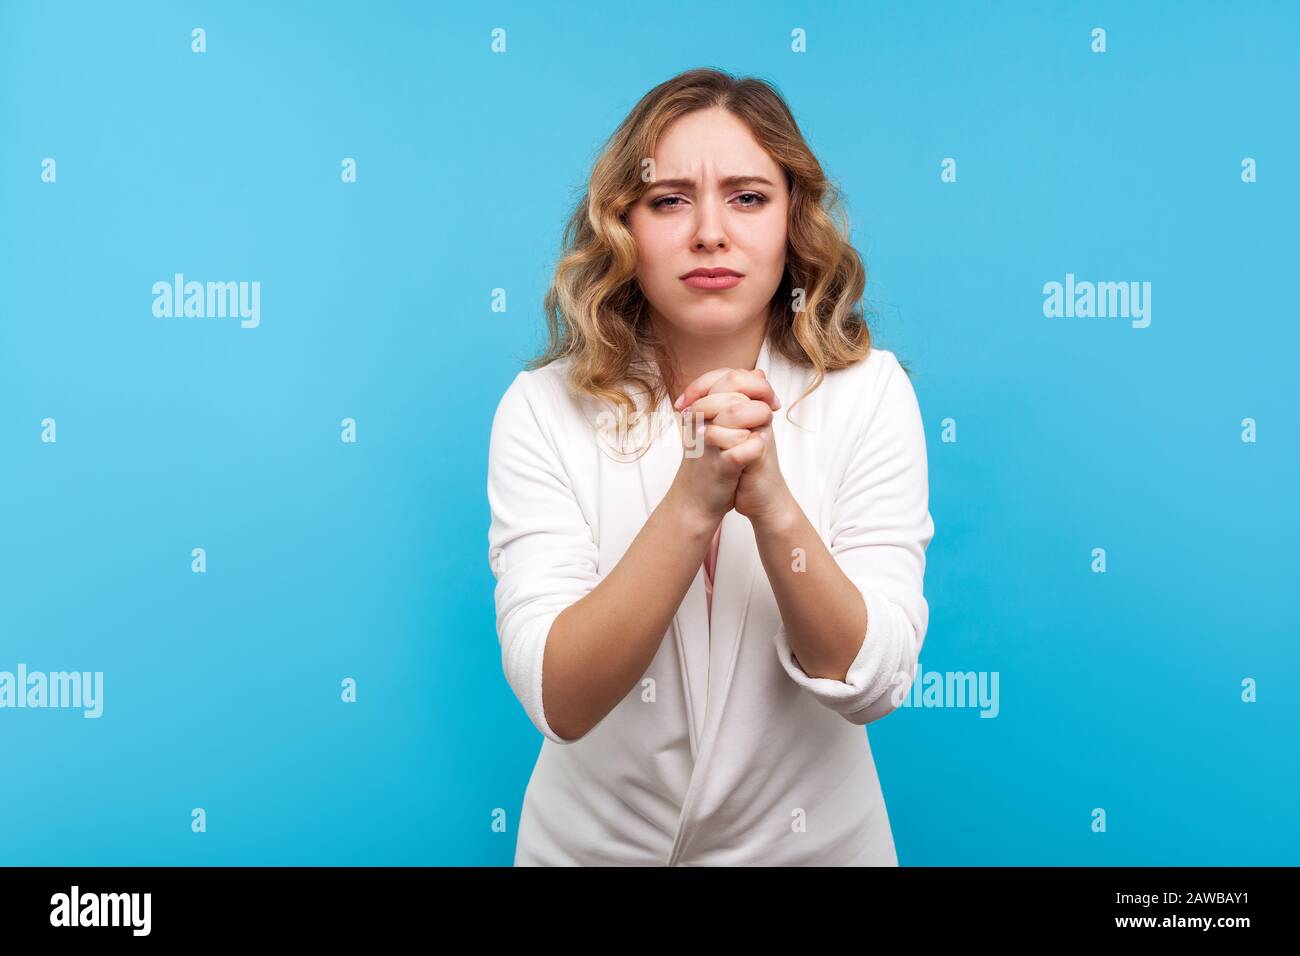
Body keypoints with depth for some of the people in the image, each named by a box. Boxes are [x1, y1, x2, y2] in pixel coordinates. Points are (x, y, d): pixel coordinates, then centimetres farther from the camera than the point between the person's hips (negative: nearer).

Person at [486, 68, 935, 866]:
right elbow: (558, 701, -23)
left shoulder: (867, 392, -13)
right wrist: (692, 502, -35)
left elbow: (872, 684, -18)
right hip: (594, 839, 0)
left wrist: (772, 505, -34)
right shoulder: (545, 409, -15)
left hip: (812, 837, 1)